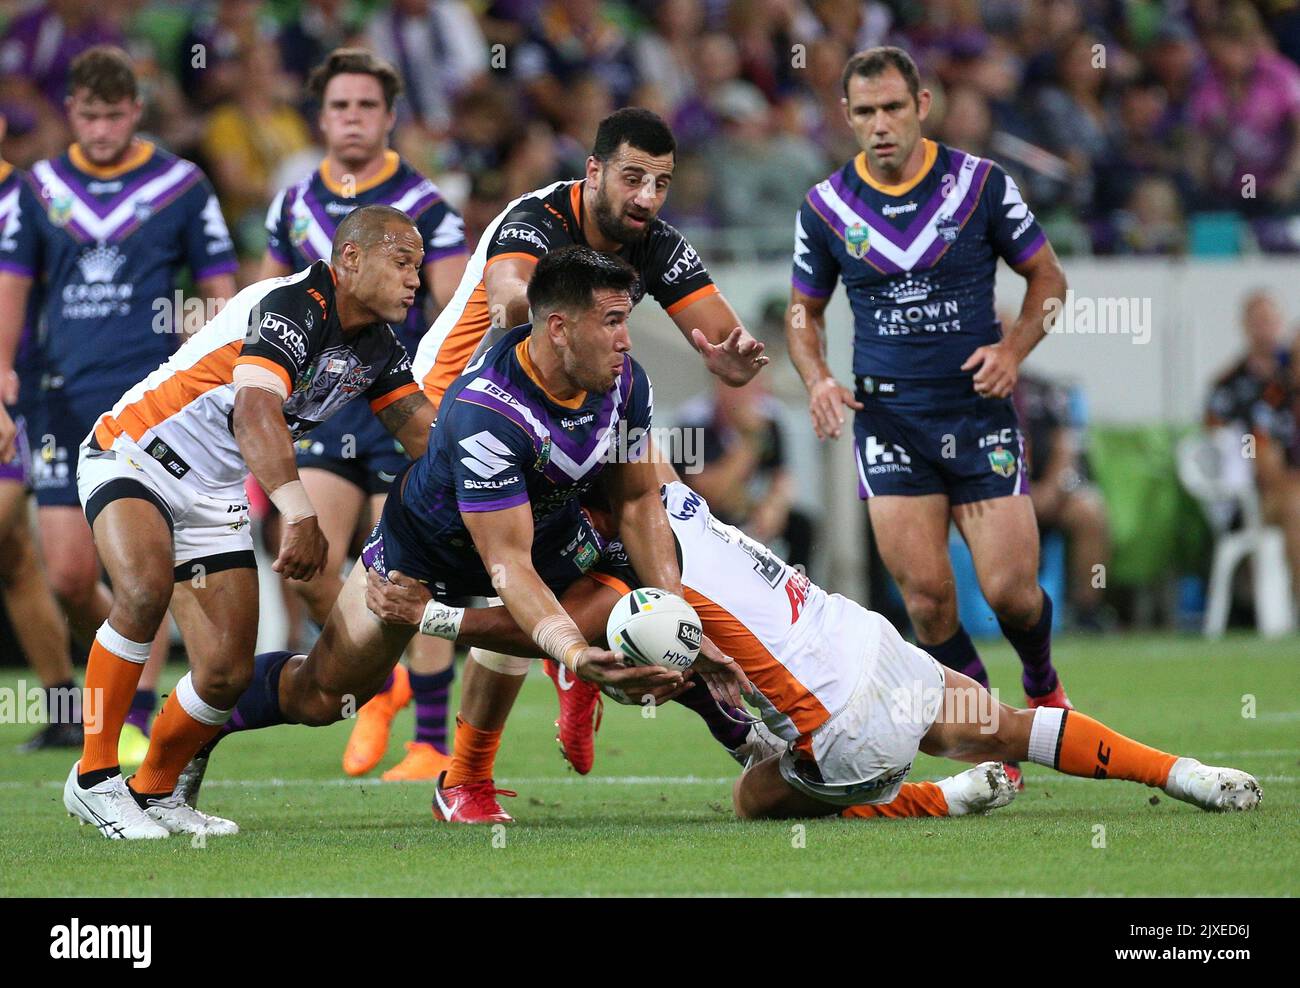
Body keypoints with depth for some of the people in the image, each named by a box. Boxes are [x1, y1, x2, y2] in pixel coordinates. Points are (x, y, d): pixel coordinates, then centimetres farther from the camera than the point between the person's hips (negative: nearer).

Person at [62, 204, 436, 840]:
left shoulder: (377, 347, 3)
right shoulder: (293, 308, -25)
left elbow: (426, 431, 8)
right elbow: (256, 411, -41)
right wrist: (300, 515, -53)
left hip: (216, 496, 8)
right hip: (134, 454, -8)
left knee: (228, 674, -2)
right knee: (146, 589, -35)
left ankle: (153, 792, 23)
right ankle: (94, 780, -23)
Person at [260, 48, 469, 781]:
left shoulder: (424, 207, -5)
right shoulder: (295, 205, 9)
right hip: (324, 411, 4)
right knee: (310, 569, -6)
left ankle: (432, 746, 3)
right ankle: (378, 687, 19)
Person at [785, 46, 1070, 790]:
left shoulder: (980, 184, -3)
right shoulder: (826, 206, 1)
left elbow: (1048, 275, 7)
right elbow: (805, 311, 13)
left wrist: (1015, 347, -9)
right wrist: (818, 379, -5)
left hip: (980, 413, -1)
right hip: (888, 421, 1)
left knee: (1010, 589, -7)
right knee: (926, 595, -9)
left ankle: (1044, 690, 26)